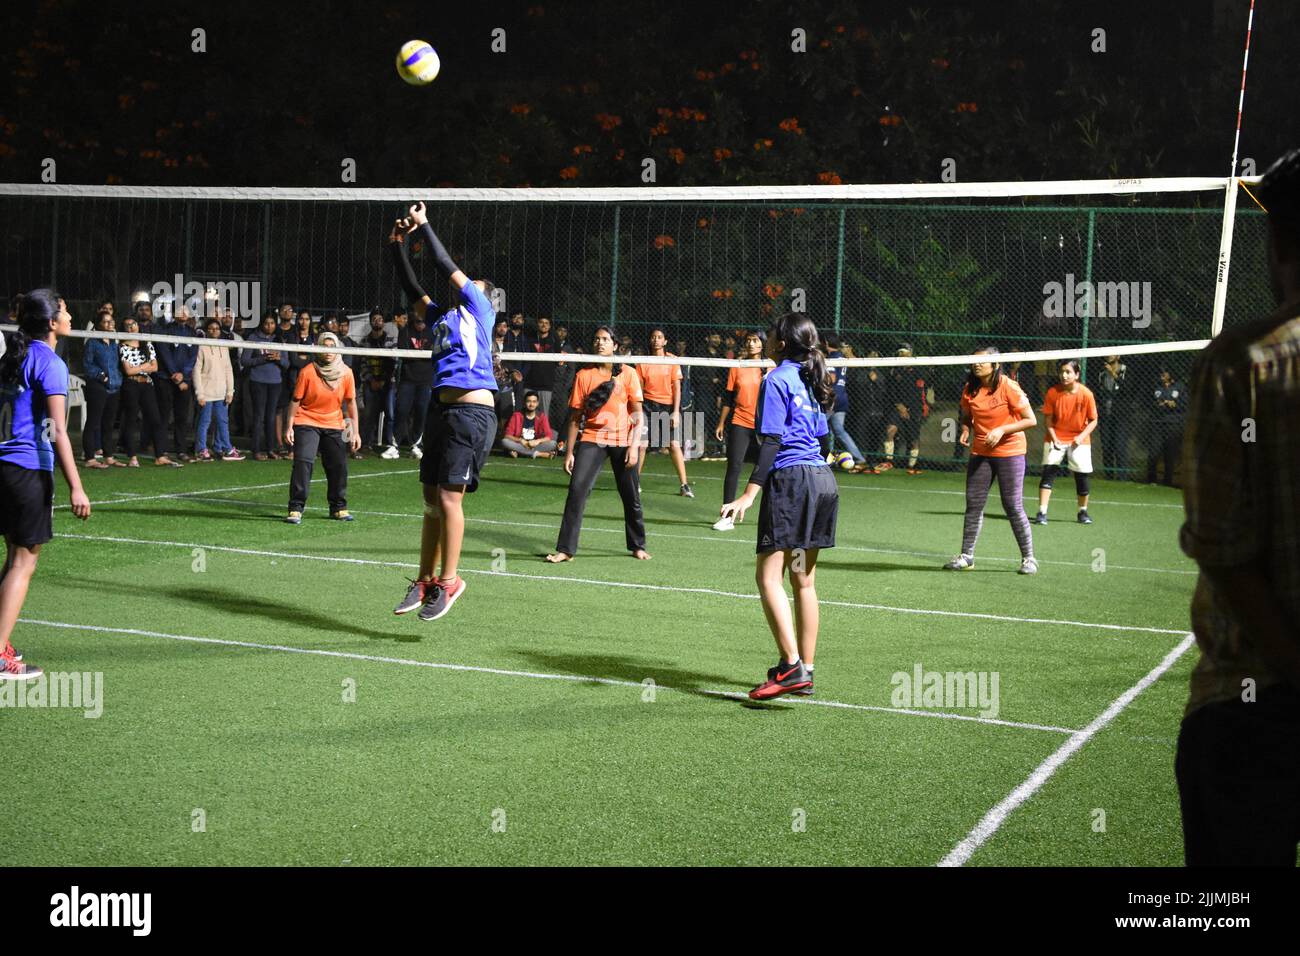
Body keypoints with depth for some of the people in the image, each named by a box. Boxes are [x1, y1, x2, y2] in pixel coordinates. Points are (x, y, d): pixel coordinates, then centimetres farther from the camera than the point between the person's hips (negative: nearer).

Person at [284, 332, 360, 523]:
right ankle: (296, 509, -13)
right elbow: (295, 400, -5)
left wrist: (356, 431, 2)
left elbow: (351, 402, 3)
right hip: (307, 423, -3)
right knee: (303, 462, -17)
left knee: (339, 466, 2)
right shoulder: (307, 372, -12)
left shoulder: (346, 372, -4)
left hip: (334, 425, 3)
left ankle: (338, 508, 20)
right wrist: (289, 427, -8)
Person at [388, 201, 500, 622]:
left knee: (449, 496, -11)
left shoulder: (480, 309, 7)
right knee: (432, 500, 7)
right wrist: (397, 244, 25)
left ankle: (449, 581, -3)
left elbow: (447, 267, 4)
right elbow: (412, 288, 32)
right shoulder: (443, 317, 25)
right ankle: (425, 581, 14)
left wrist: (424, 225, 12)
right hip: (441, 408, 7)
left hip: (472, 410, -7)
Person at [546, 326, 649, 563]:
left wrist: (634, 446, -10)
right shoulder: (583, 375, 3)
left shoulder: (628, 374, 1)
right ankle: (565, 549, -10)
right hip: (592, 438, 0)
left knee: (631, 497, 7)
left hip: (623, 440, 0)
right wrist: (569, 451, 2)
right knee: (576, 490, -14)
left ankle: (638, 546, 26)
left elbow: (637, 414, 0)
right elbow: (576, 416, 6)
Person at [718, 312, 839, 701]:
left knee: (769, 577, -7)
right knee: (804, 580, 11)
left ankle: (792, 666, -16)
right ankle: (805, 671, 14)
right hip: (822, 478, 9)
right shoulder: (811, 380, 15)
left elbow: (771, 442, -16)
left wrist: (749, 494, -20)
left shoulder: (776, 380, -8)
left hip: (791, 479, -8)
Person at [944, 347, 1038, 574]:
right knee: (973, 504, 3)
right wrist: (966, 430, -4)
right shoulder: (969, 389, 2)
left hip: (1009, 453, -5)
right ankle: (966, 555, 12)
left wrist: (1001, 430, -21)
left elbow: (1031, 420, -12)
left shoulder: (1008, 387, -14)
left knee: (1013, 506, -4)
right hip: (980, 452, 5)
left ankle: (1028, 558, 9)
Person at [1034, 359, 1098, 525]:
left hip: (1079, 440, 0)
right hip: (1056, 438, 0)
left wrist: (1082, 436, -20)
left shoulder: (1086, 394, -15)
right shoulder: (1053, 392, -13)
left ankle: (1083, 512, 24)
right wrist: (1054, 438, -14)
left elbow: (1093, 420, -6)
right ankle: (1042, 512, -9)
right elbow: (1048, 418, -3)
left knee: (1082, 475, 3)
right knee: (1048, 471, -10)